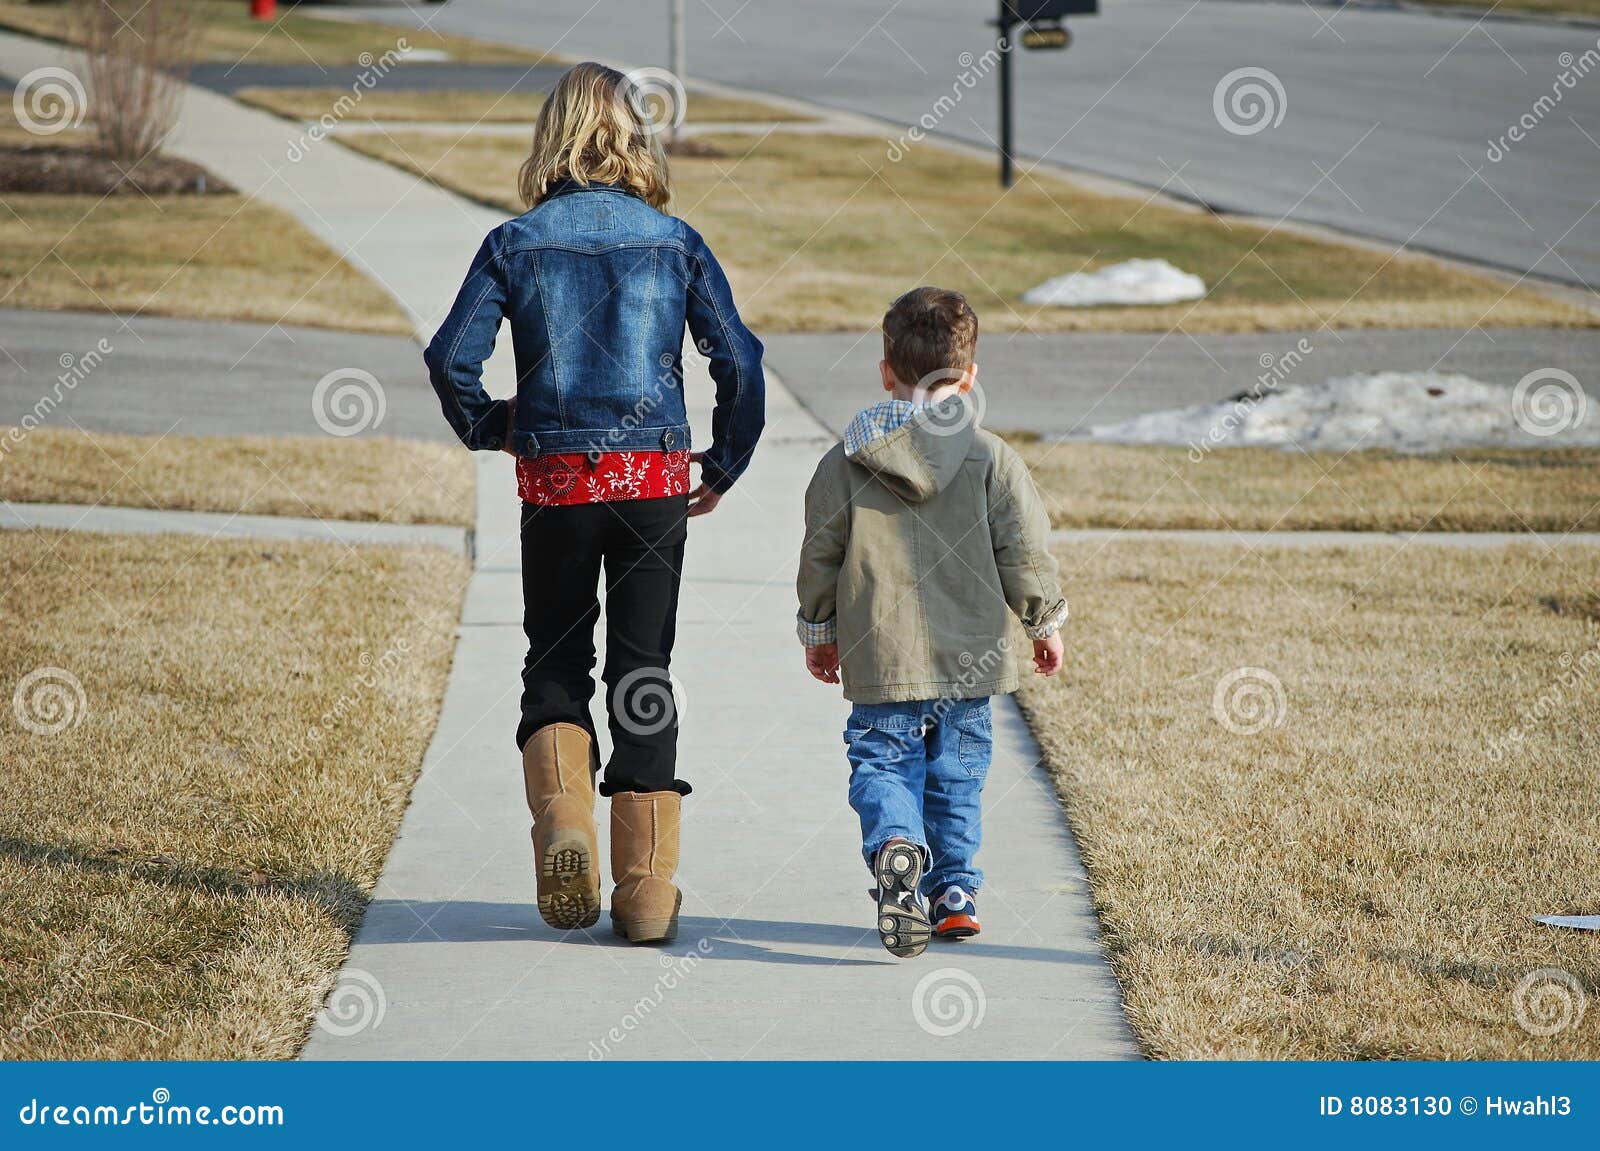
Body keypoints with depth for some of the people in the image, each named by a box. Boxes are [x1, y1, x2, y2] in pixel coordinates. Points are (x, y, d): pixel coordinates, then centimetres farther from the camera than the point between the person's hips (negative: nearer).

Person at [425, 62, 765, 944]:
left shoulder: (517, 242, -1)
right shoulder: (675, 241, 1)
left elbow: (451, 357, -8)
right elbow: (740, 360, -3)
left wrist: (487, 429, 10)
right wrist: (723, 468, 8)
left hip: (556, 478, -1)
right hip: (656, 481, 1)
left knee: (556, 663, 15)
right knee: (643, 670, 8)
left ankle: (561, 816, -11)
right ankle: (646, 891, 7)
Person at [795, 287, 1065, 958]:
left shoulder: (846, 463, -2)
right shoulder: (992, 460, -5)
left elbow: (819, 556, 3)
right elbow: (1024, 552, -3)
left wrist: (819, 632, 18)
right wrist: (1046, 623, 12)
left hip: (879, 659, -1)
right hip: (968, 658, 1)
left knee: (882, 764, 3)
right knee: (956, 775, 14)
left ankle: (896, 848, -26)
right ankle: (955, 895, 16)